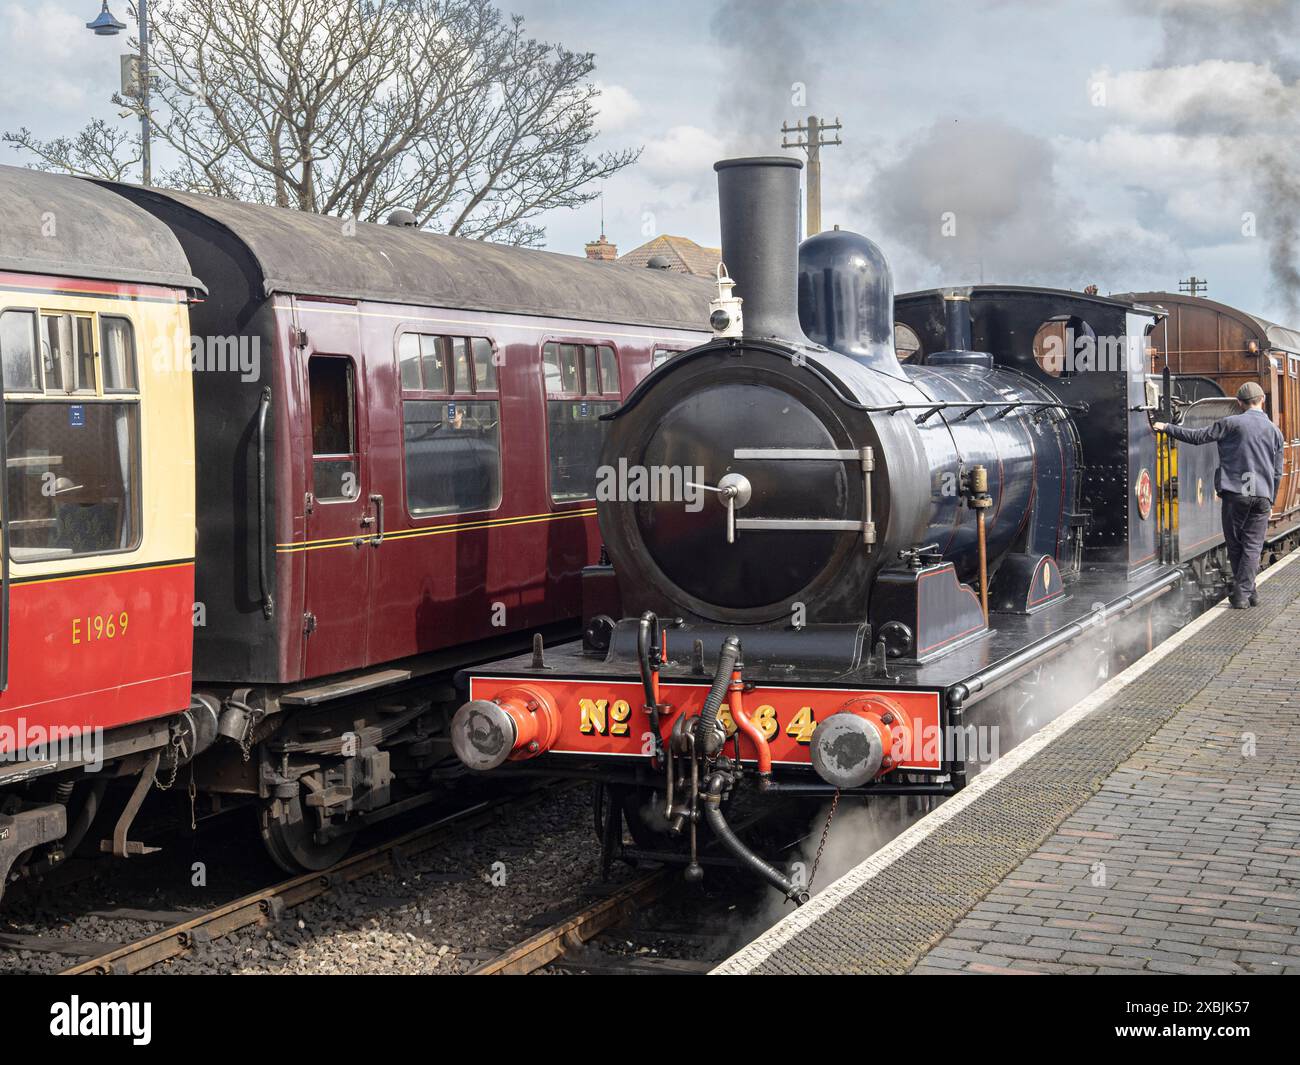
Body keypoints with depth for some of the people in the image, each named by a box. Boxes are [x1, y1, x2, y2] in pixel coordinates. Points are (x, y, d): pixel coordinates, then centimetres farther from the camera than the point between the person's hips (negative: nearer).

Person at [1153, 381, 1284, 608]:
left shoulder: (1231, 423, -3)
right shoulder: (1275, 431, 9)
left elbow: (1198, 436, -4)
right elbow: (1277, 472, 13)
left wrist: (1166, 428, 5)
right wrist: (1271, 501, 22)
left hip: (1235, 493, -2)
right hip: (1262, 496, 2)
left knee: (1235, 545, 9)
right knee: (1253, 546, 3)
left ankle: (1245, 592, 12)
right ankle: (1244, 593, -4)